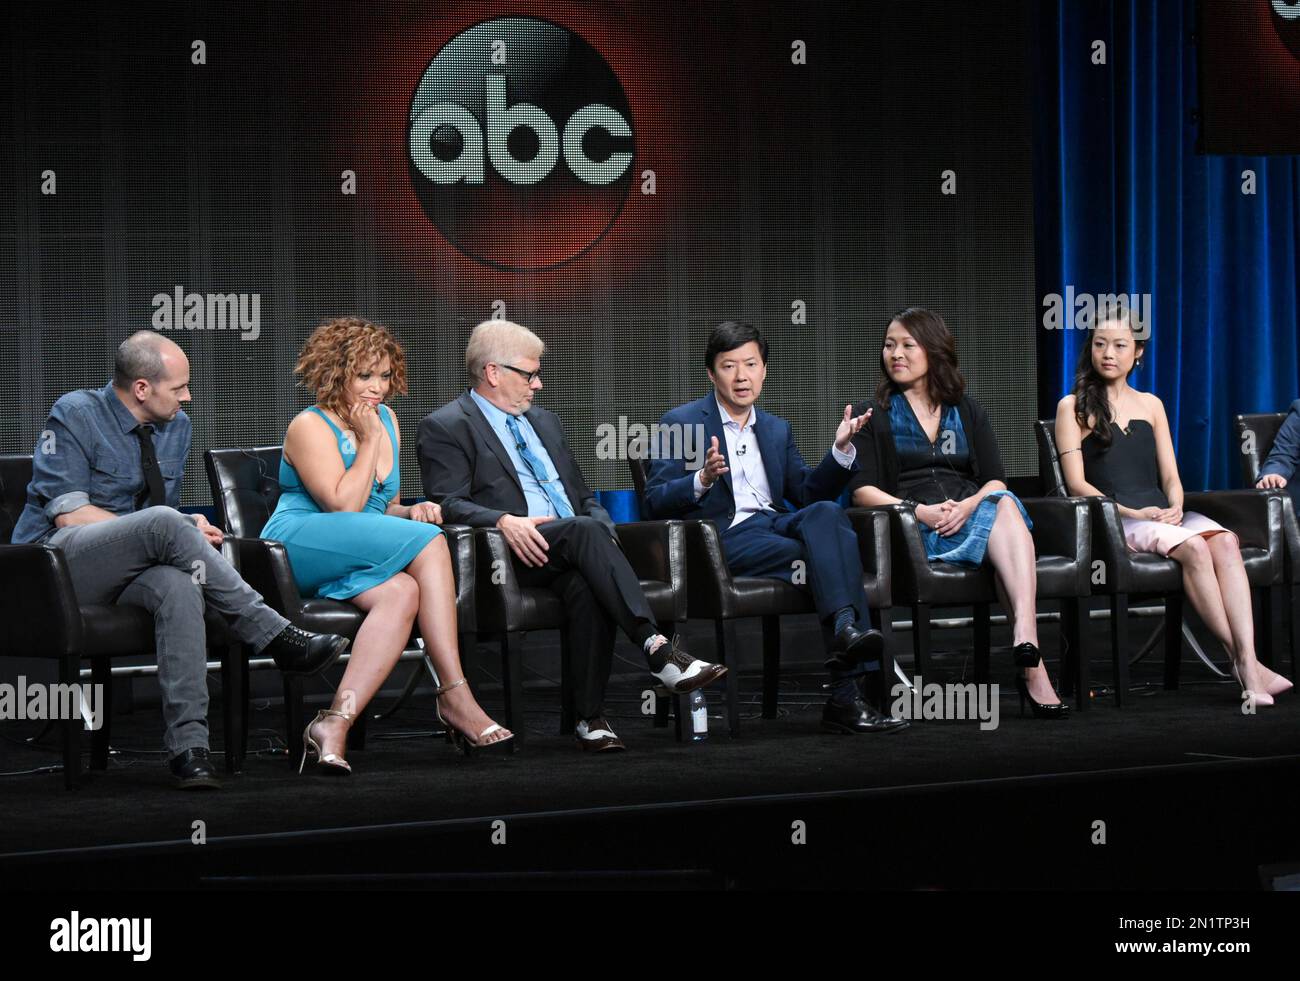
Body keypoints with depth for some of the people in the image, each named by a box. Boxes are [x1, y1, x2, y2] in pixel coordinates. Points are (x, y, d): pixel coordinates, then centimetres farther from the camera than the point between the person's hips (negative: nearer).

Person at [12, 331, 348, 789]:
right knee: (165, 522, -34)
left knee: (180, 587, -35)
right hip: (59, 559, -5)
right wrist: (180, 531, -17)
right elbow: (69, 513, -15)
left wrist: (191, 530, -6)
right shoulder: (76, 415, -7)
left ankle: (188, 745, -43)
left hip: (134, 567, 5)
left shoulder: (176, 425, 12)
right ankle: (277, 637, -32)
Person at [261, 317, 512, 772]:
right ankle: (454, 698, -33)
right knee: (429, 544, -28)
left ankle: (336, 722, -44)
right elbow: (344, 506, -14)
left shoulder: (386, 420, 19)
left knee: (402, 593, -31)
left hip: (355, 563, 7)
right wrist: (368, 441, -7)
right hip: (303, 545, -7)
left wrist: (411, 511, 4)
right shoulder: (310, 426, -4)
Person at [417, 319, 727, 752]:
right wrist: (503, 521, -24)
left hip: (574, 548, 5)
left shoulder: (544, 422, 28)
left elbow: (584, 497, 28)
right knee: (586, 531, -35)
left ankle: (590, 716, -34)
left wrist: (603, 529, 5)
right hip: (515, 554, -5)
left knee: (586, 587, -33)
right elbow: (448, 504, -6)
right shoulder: (445, 427, 7)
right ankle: (657, 648, -43)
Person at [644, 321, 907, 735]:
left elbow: (809, 494, 19)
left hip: (778, 526, 5)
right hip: (728, 538, -5)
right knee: (831, 554, -29)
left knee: (827, 513, -30)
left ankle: (846, 626, -45)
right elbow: (655, 501, -2)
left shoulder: (777, 430, 25)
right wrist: (702, 480, -21)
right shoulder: (680, 423, 7)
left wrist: (841, 450, 4)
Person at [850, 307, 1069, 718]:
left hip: (969, 513, 3)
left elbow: (996, 481, 10)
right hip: (911, 530, -3)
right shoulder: (874, 416, 15)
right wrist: (920, 511, -14)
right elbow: (862, 490, 2)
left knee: (1005, 503, -35)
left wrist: (968, 505, -13)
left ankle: (1025, 637, -52)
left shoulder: (968, 413, 23)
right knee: (1004, 516, -32)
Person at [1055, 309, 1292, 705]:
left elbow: (1170, 476, 17)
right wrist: (1131, 513, -15)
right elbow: (1077, 482, -2)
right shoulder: (1074, 408, 8)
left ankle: (1248, 661, -44)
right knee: (1193, 547, -33)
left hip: (1160, 515, 4)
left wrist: (1175, 507, -6)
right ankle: (1238, 658, -32)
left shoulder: (1150, 405, 22)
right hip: (1112, 520, -4)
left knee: (1224, 541, -29)